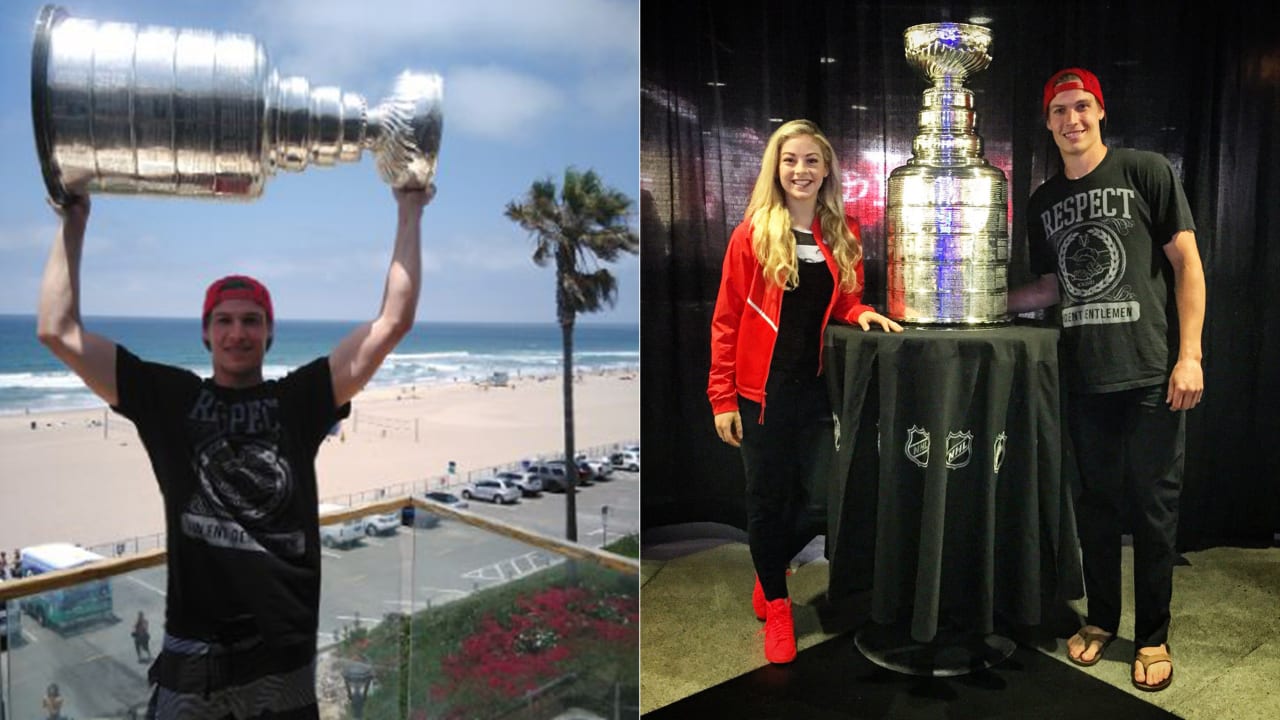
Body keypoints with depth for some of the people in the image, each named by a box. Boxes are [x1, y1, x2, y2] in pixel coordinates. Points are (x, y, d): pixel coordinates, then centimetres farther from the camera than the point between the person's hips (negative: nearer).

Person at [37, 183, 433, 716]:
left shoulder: (300, 400, 1)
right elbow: (58, 331, 1)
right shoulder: (168, 398, 3)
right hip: (193, 656, 0)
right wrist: (73, 223, 5)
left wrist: (410, 213, -1)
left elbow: (393, 322, -4)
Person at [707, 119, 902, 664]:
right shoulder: (753, 234, -6)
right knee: (767, 498, 6)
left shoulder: (842, 237, 6)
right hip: (763, 388, -4)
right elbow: (726, 320, -7)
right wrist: (722, 398, -11)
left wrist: (861, 312, -8)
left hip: (817, 388, 4)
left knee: (817, 497, 11)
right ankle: (775, 605, 26)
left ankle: (770, 575, 38)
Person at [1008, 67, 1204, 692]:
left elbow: (1187, 263, -5)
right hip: (1084, 377, 4)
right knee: (1095, 501, 12)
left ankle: (1153, 637, 20)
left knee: (1153, 506, 3)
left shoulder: (1147, 173, -2)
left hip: (1151, 374, -4)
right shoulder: (1043, 202, 11)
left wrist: (1190, 355, -11)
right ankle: (1101, 619, 29)